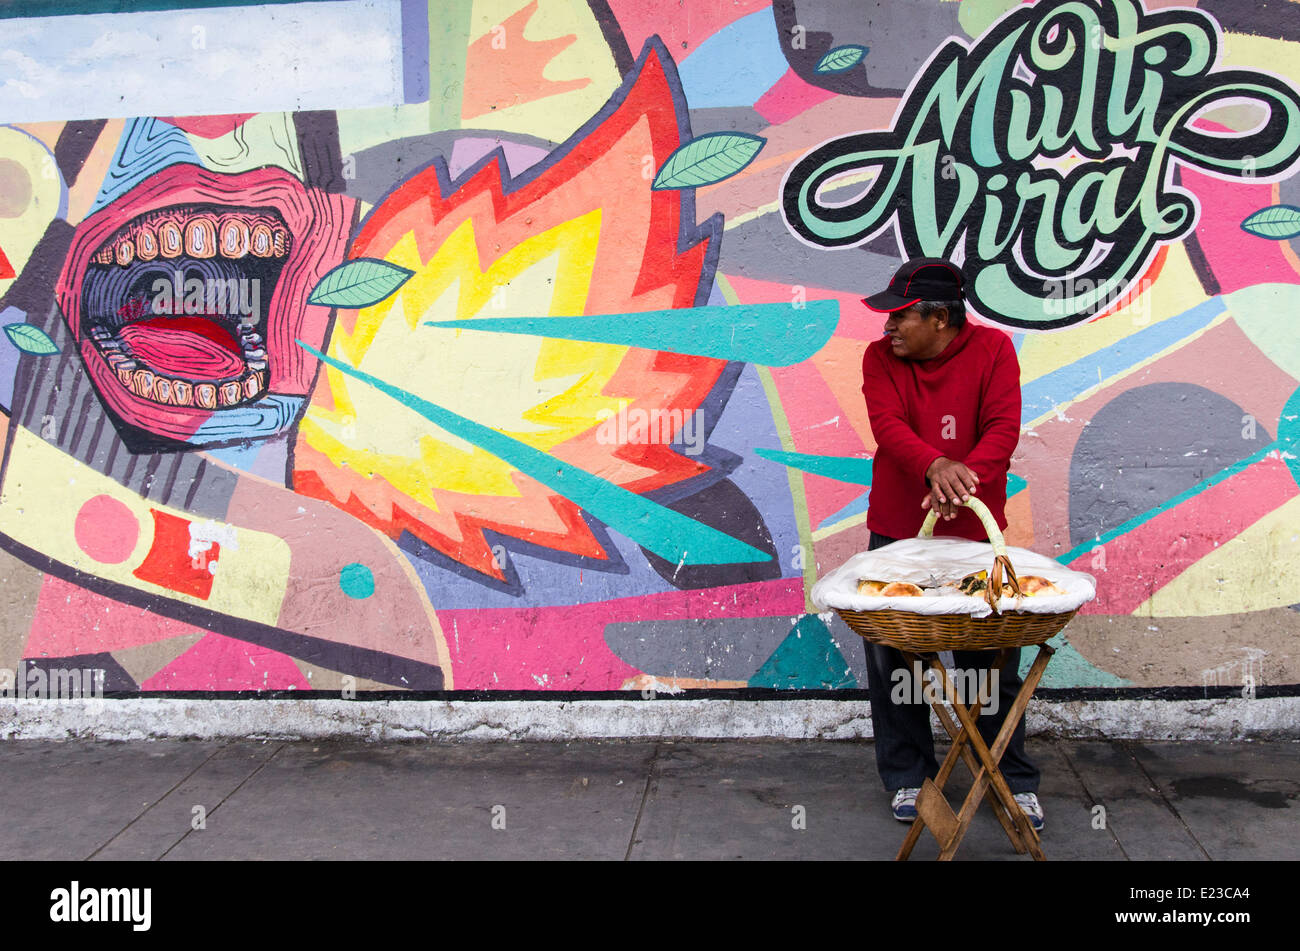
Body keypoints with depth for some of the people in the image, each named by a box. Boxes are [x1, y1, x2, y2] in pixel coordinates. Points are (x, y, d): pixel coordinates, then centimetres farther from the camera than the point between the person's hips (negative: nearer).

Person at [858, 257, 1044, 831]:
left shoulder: (992, 350, -3)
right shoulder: (880, 358, 0)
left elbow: (1003, 427, -13)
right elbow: (887, 424, -17)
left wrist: (967, 476, -31)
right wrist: (934, 465, -36)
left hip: (973, 534, -1)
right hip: (895, 534, 2)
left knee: (991, 664, 5)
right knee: (890, 659, 6)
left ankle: (1016, 781, 22)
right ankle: (908, 778, 23)